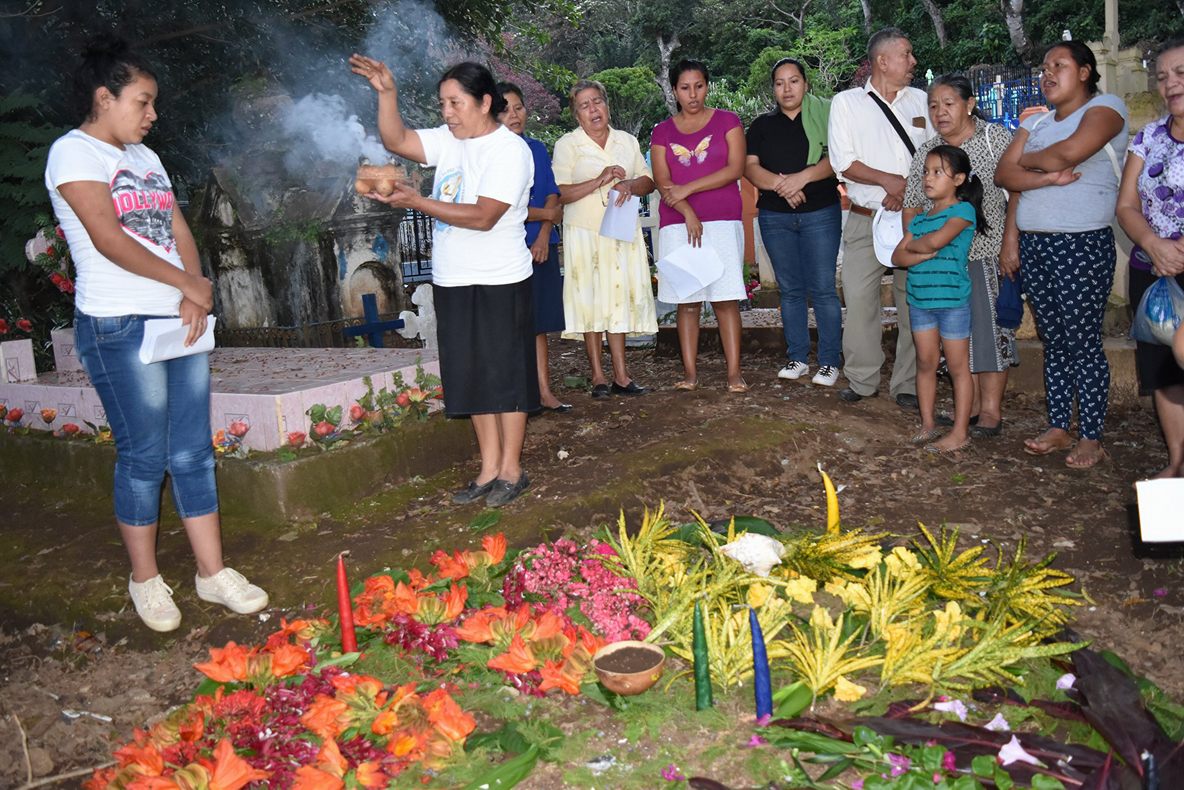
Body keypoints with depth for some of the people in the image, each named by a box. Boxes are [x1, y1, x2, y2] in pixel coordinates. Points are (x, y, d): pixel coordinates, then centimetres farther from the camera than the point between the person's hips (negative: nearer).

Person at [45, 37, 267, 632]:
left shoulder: (144, 157, 19)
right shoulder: (75, 152, -4)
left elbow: (178, 230, 13)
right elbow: (108, 238, -15)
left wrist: (195, 294, -4)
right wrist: (188, 282, -9)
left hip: (181, 321, 7)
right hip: (119, 328, -7)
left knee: (193, 452, 7)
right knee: (143, 458, 1)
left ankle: (212, 572, 15)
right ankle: (145, 580, 17)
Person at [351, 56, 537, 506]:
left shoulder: (510, 149, -12)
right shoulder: (449, 140, 11)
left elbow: (483, 216, -21)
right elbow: (396, 141, 7)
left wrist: (417, 202, -22)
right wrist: (387, 93, -6)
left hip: (499, 283, -7)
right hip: (452, 283, 7)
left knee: (506, 376, 1)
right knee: (473, 378, 10)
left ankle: (511, 470, 12)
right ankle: (489, 469, 19)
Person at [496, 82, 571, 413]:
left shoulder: (538, 148, 13)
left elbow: (553, 195, 7)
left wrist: (544, 237, -7)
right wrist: (547, 215, -5)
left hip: (541, 246, 5)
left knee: (538, 323, 9)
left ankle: (544, 391, 14)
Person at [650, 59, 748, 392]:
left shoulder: (727, 121, 8)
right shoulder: (662, 132, 12)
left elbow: (735, 169, -4)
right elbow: (663, 183, 3)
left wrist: (687, 189, -8)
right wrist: (688, 213, -13)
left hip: (723, 221, -1)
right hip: (677, 224, 2)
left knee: (726, 298, -5)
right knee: (687, 301, 1)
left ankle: (734, 373, -3)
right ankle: (690, 372, 5)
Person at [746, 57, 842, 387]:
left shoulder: (824, 116, 4)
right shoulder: (762, 125, 12)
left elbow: (837, 159, -6)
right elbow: (751, 167, 1)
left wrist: (804, 176, -21)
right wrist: (780, 183, -16)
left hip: (821, 213, -3)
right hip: (774, 216, 3)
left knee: (822, 288, -5)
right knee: (790, 289, 7)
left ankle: (830, 361, 0)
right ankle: (797, 358, 15)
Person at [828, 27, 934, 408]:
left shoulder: (921, 100, 13)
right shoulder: (847, 102, 5)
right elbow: (843, 162, -3)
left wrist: (907, 191, -9)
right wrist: (889, 181, -12)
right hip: (866, 219, -2)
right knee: (859, 298, -3)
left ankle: (908, 384, 11)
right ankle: (862, 379, 12)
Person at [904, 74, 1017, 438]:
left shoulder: (997, 138, -1)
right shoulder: (925, 152, 11)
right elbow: (911, 208, 11)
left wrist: (1011, 240, -15)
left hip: (987, 255, -4)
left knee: (989, 326, -4)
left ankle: (991, 410, 2)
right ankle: (969, 405, 16)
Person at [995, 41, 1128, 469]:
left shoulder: (1106, 107, -1)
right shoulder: (1035, 123, 18)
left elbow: (1070, 151, -19)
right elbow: (1003, 174, 4)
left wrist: (1028, 161, 0)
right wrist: (1048, 177, -13)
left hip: (1083, 245, -6)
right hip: (1034, 244, 6)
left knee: (1083, 342, -3)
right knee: (1054, 341, 11)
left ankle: (1092, 437, 5)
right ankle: (1059, 428, 19)